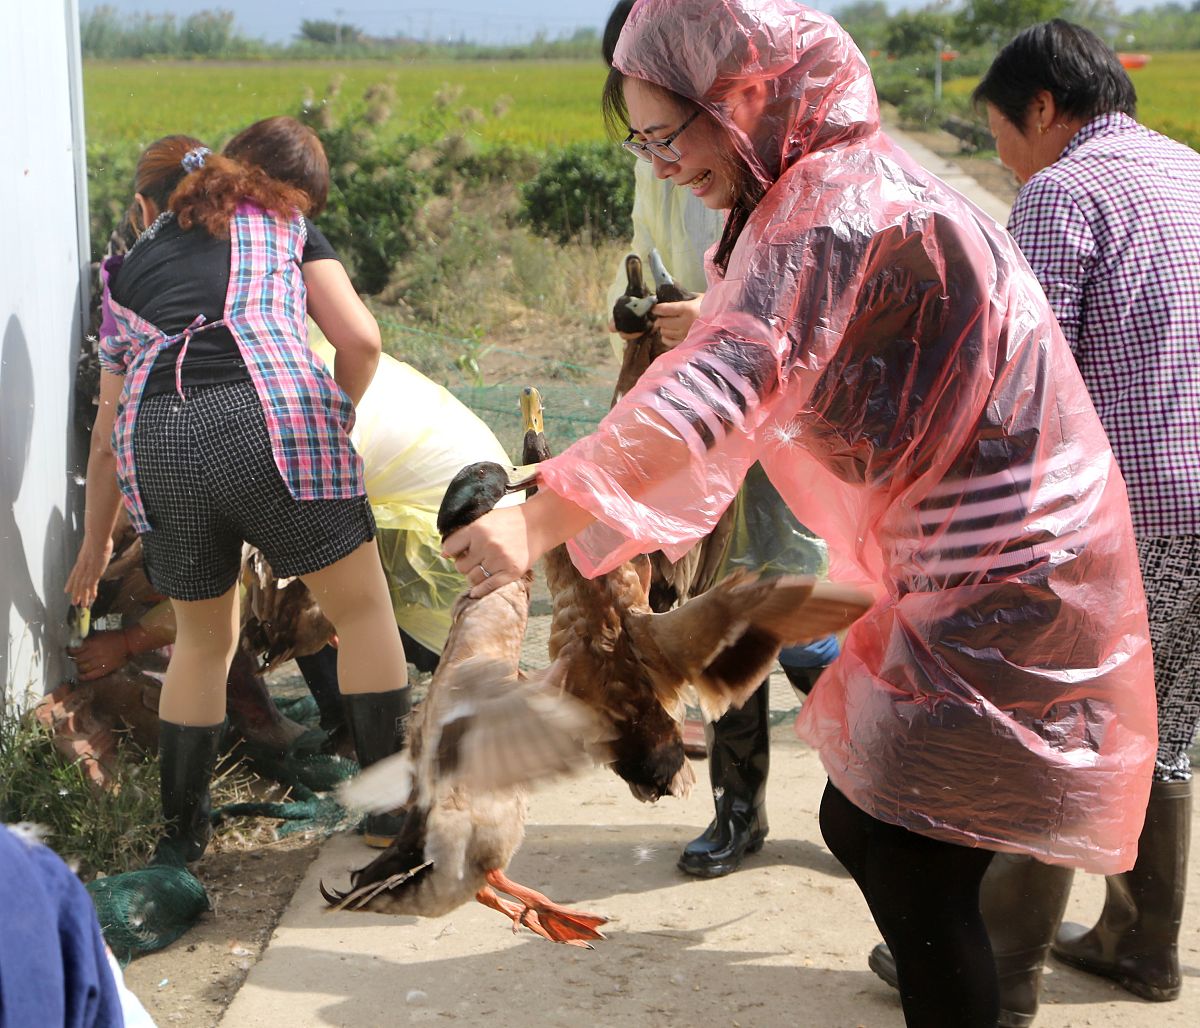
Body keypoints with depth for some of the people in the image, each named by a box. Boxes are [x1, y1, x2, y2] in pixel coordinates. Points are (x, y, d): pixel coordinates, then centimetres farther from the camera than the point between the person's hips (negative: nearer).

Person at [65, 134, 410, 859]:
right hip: (272, 417, -3)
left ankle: (182, 833, 27)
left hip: (153, 445, 3)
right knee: (362, 610, 15)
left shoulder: (128, 270, 29)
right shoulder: (282, 222, 25)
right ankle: (391, 806, 17)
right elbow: (360, 340, 10)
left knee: (203, 641, 23)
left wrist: (96, 543, 41)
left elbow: (107, 435, 29)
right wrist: (335, 421, 28)